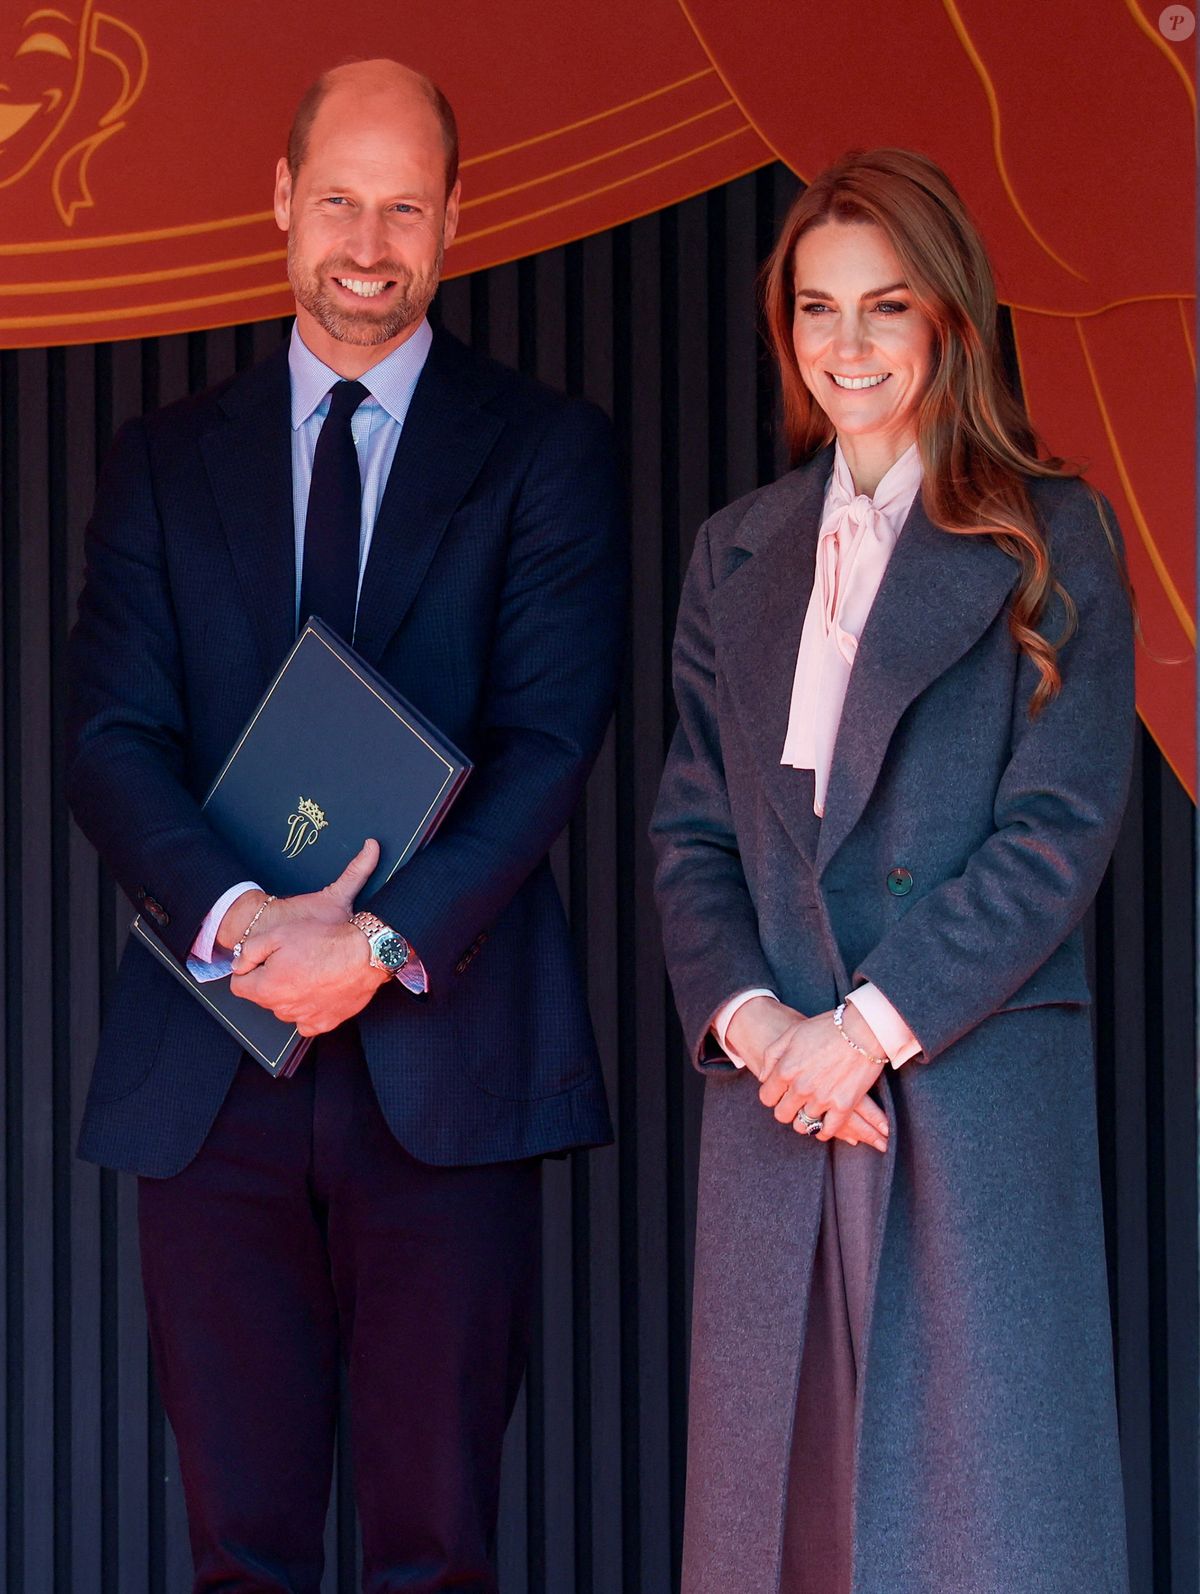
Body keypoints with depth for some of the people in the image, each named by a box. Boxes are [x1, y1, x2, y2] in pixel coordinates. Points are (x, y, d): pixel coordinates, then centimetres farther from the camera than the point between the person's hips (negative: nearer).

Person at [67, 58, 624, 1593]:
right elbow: (112, 740, 3)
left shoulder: (544, 450, 7)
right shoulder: (164, 461, 13)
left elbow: (548, 737, -3)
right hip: (211, 1064, 2)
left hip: (444, 1052, -2)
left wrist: (387, 941, -17)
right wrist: (236, 916, -16)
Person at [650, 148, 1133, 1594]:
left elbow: (1063, 823, -6)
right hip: (774, 1093, 4)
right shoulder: (738, 554, 15)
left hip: (976, 1090, -4)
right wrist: (746, 1015, -6)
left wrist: (874, 1024, -12)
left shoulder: (1048, 540, 2)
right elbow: (690, 826, 12)